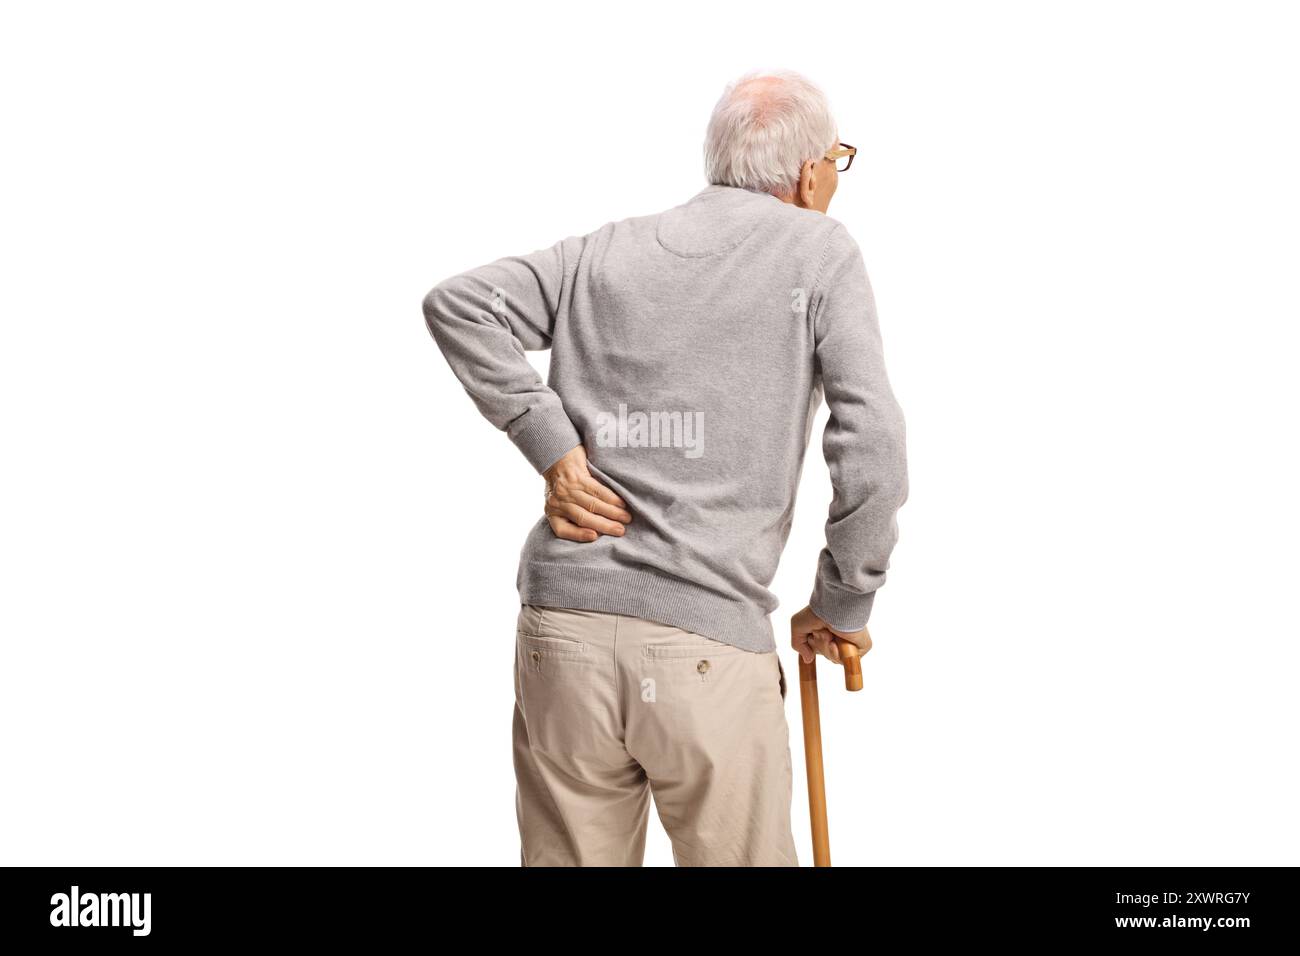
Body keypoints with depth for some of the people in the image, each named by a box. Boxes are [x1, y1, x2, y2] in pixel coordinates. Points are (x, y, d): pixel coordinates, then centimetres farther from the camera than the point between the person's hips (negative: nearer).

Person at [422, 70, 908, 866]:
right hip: (709, 644, -4)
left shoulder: (609, 249, 11)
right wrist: (842, 606, 6)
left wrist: (552, 448, 0)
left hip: (562, 630, 4)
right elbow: (872, 454, -6)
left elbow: (458, 303, 1)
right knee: (743, 855, 13)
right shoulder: (822, 252, 2)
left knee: (571, 857, 16)